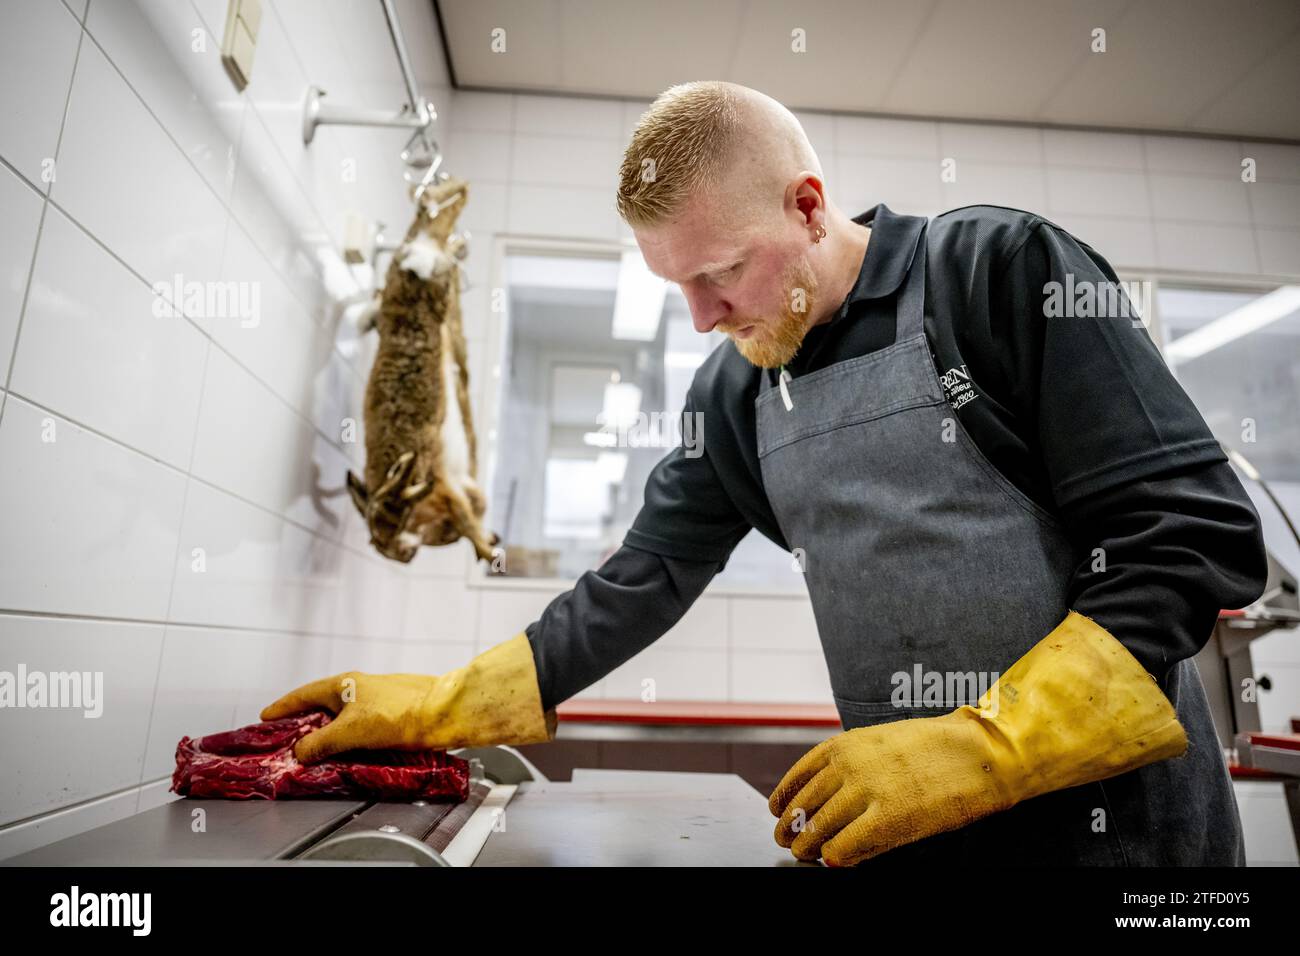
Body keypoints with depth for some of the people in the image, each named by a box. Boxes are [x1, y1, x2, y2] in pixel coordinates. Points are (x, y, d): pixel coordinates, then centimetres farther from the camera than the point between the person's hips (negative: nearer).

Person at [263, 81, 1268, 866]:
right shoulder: (735, 389, 2)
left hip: (1118, 814, -3)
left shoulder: (1004, 269, -13)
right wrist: (433, 708, 0)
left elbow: (1202, 534, -15)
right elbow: (642, 582, 3)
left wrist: (980, 743, -23)